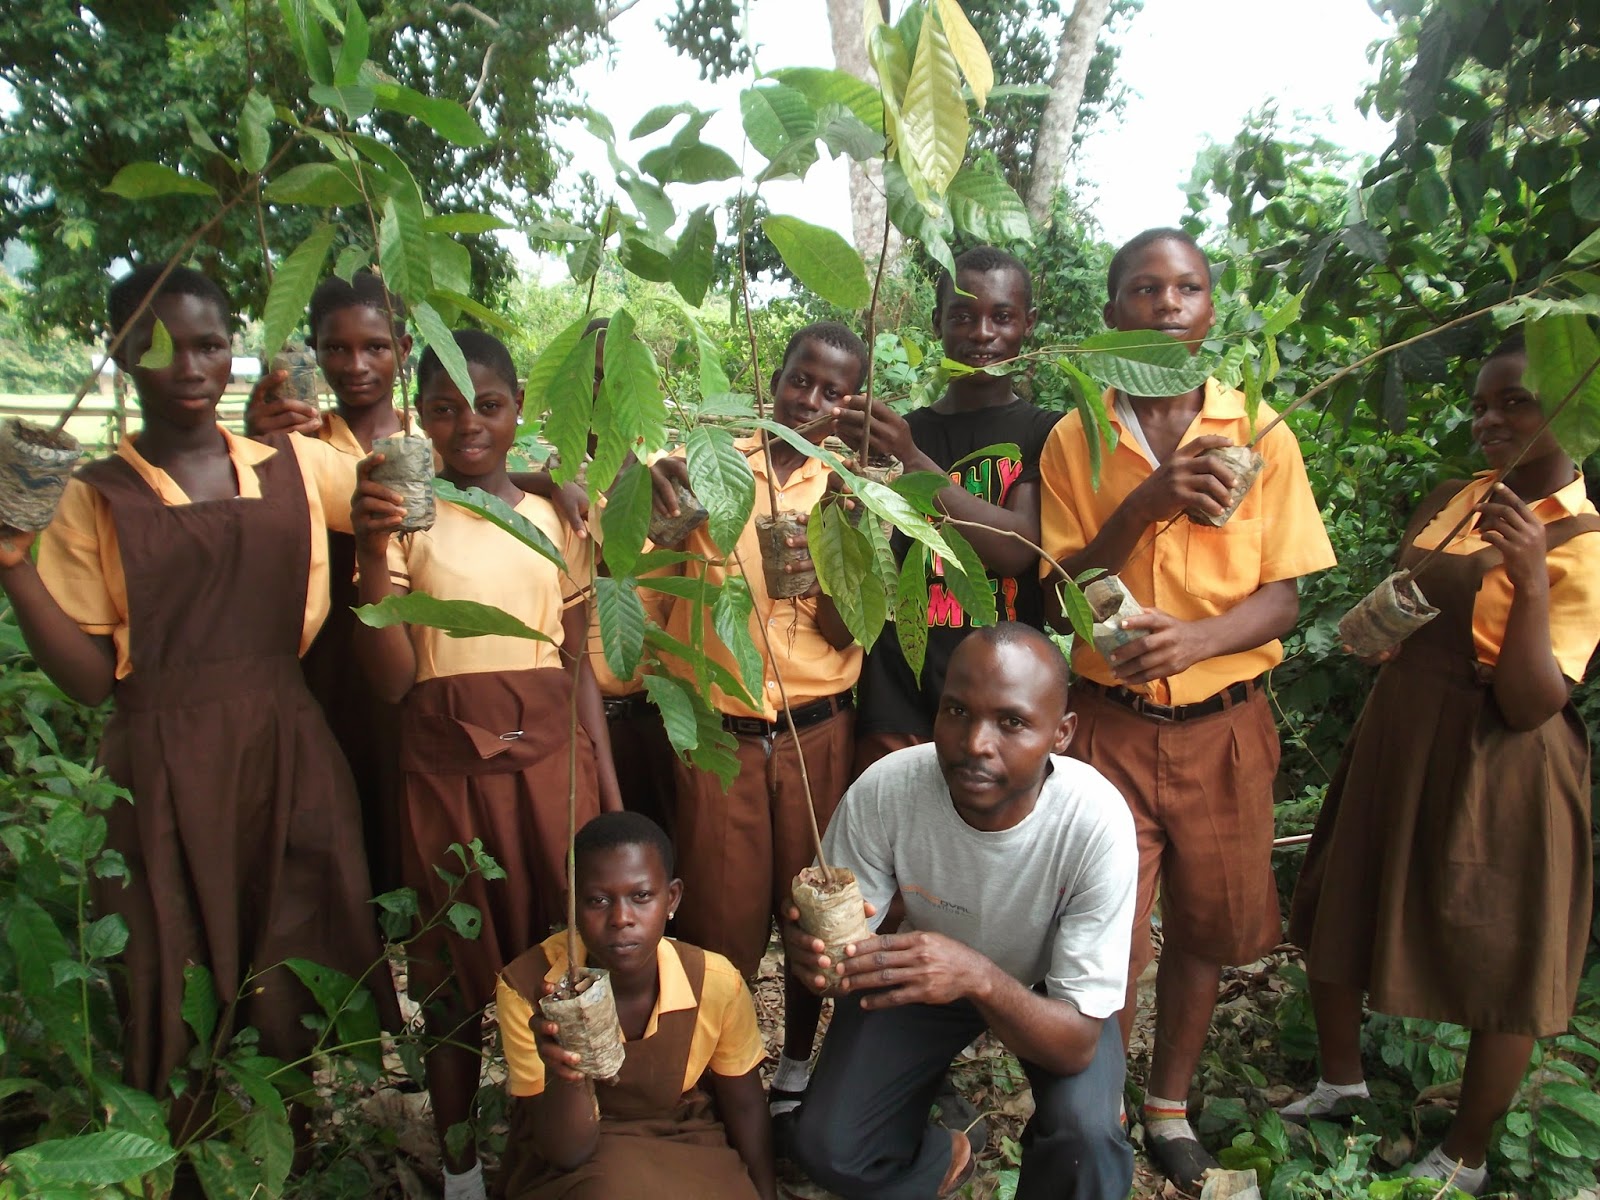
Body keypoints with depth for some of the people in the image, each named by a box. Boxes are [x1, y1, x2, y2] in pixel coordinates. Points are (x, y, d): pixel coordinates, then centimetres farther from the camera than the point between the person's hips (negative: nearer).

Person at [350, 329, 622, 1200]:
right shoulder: (404, 514, -1)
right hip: (446, 768, -2)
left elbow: (578, 662, 11)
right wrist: (370, 552, -22)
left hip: (550, 758, 2)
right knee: (454, 973, 9)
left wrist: (608, 785, 7)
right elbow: (392, 679, -9)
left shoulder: (552, 517, 7)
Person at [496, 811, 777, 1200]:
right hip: (577, 1167, -2)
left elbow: (745, 1110, -2)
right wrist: (564, 1074, -40)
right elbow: (566, 1153, -20)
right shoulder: (527, 989, -24)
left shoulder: (717, 985, -21)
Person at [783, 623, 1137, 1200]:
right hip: (919, 971, 2)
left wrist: (979, 977, -51)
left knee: (1087, 1138, -28)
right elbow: (842, 942, -16)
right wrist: (812, 947, -40)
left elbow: (1078, 1043, -31)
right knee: (827, 1148, -12)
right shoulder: (883, 790, -30)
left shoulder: (1097, 823, -34)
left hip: (1049, 990, -1)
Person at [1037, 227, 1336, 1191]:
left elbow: (1282, 599, -3)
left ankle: (1171, 1104, 37)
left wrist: (1196, 638, -23)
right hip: (1110, 722, -1)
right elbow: (1063, 600, -4)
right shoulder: (1076, 440, -2)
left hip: (1223, 725, 1)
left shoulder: (1262, 435, -1)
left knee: (1206, 924, 13)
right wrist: (1143, 505, -20)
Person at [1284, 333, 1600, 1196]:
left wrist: (1531, 577, -31)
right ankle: (1341, 1078, 42)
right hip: (1393, 738, 7)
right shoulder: (1452, 500, 4)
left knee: (1501, 963, 9)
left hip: (1495, 767, -7)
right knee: (1335, 915, 17)